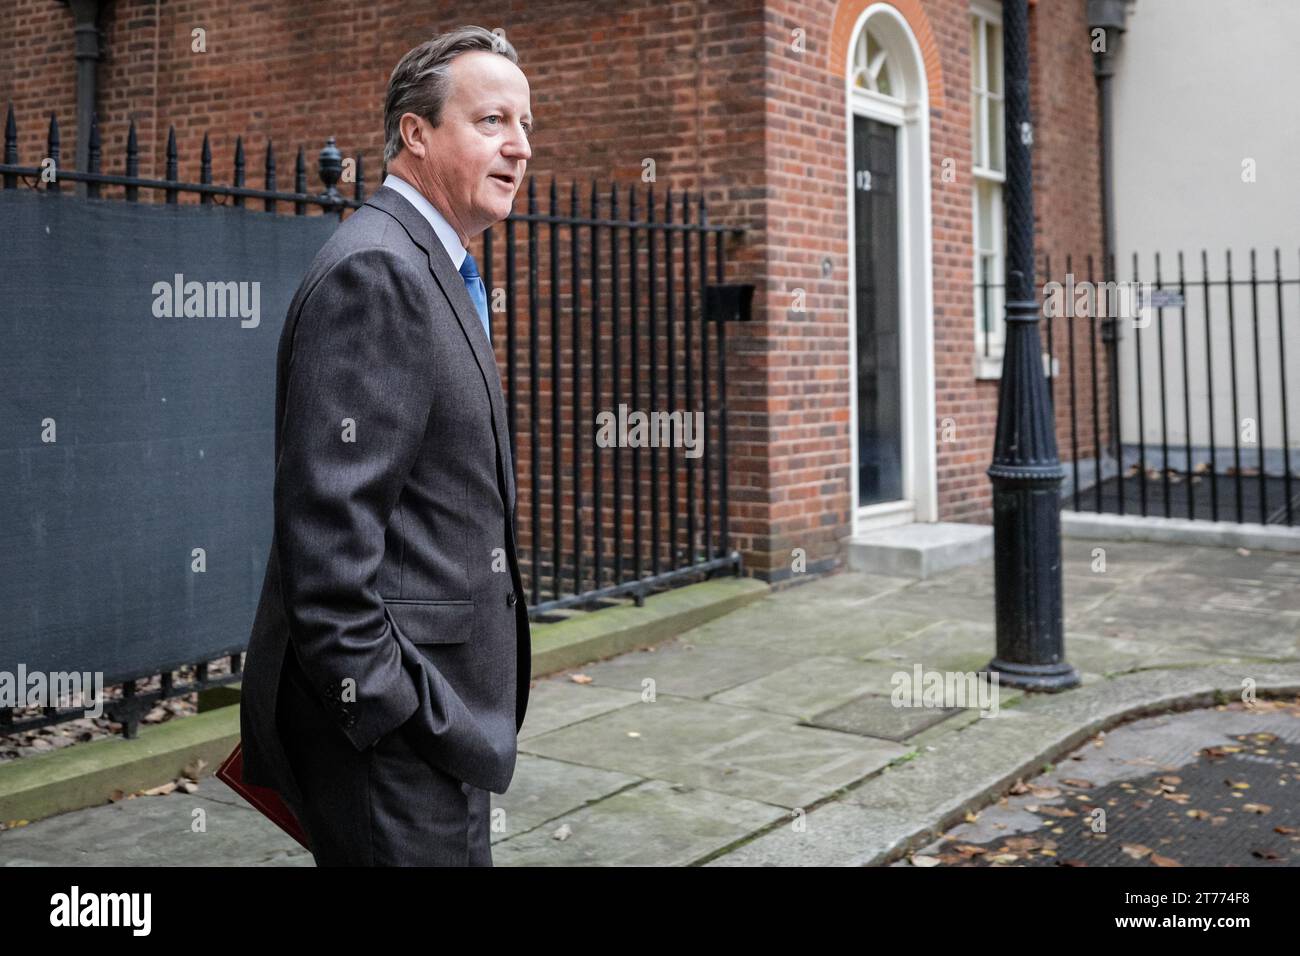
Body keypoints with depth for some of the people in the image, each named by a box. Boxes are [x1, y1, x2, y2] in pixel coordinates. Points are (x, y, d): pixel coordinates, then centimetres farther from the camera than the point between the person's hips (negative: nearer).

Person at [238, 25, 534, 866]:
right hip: (396, 732, -10)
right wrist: (378, 714, -21)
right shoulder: (375, 271, -17)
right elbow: (328, 527, -23)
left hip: (440, 720, 10)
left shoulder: (433, 271, 15)